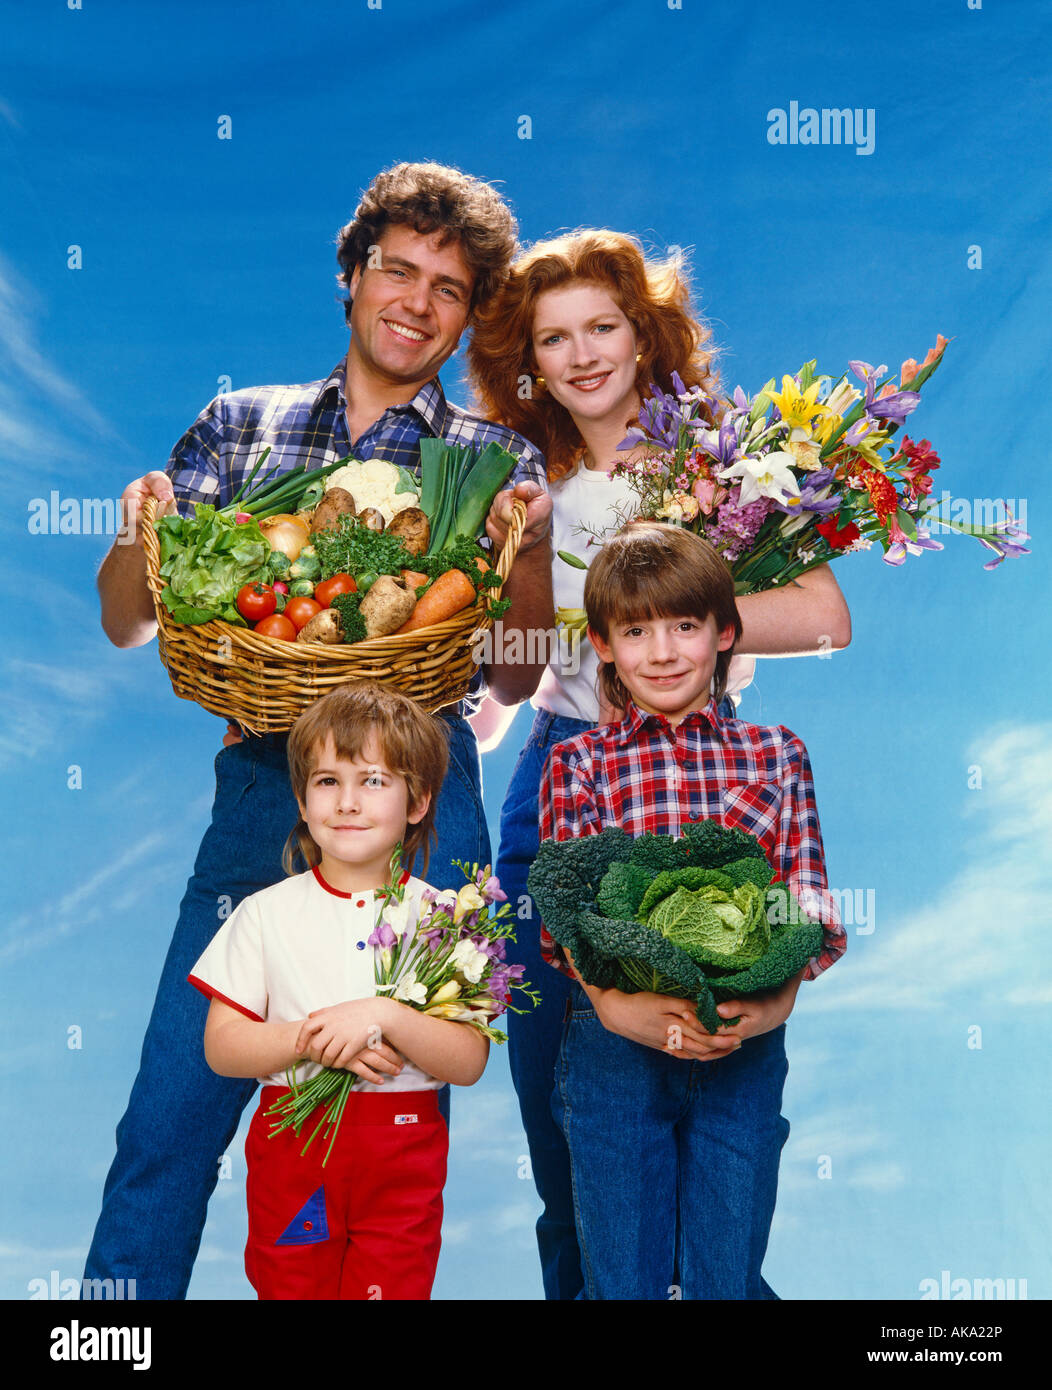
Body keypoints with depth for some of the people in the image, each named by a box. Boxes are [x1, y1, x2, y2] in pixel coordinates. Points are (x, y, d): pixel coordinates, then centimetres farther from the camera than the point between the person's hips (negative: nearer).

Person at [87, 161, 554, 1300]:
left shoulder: (498, 463, 10)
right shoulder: (238, 425, 13)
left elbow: (516, 678, 6)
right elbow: (127, 625, 13)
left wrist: (525, 550, -10)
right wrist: (142, 536, -8)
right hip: (261, 789, 2)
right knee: (168, 1126, 4)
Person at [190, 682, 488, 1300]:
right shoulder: (266, 913, 0)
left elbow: (469, 1061, -8)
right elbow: (221, 1046, -2)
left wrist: (384, 1017, -23)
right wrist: (311, 1039, -18)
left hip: (404, 1158, -1)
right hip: (291, 1145, 1)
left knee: (392, 1287, 4)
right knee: (289, 1286, 10)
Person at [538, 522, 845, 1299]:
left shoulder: (775, 755, 5)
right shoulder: (579, 763, 2)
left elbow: (807, 899, 0)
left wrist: (772, 1004, -17)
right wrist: (616, 1002, -21)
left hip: (746, 1050, 1)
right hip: (615, 1050, 0)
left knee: (729, 1277, 11)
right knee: (623, 1279, 11)